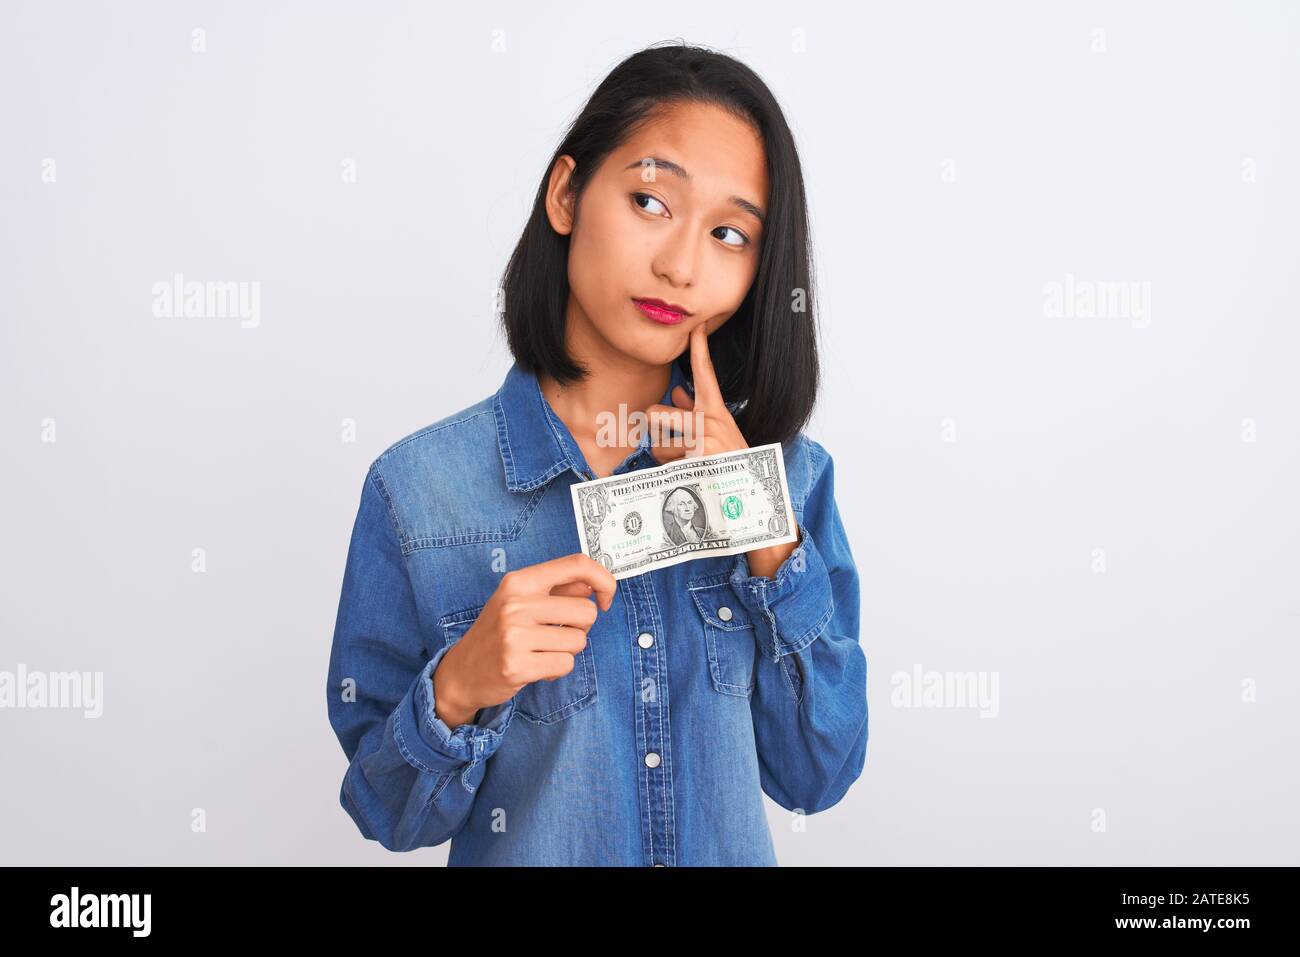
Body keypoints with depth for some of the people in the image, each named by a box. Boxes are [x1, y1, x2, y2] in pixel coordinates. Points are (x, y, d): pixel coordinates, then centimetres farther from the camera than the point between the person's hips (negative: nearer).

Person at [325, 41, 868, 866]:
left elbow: (817, 777, -10)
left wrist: (768, 538, -20)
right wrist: (456, 691, -29)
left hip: (736, 851, 2)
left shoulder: (789, 471, -10)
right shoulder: (417, 488, -17)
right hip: (517, 853, -1)